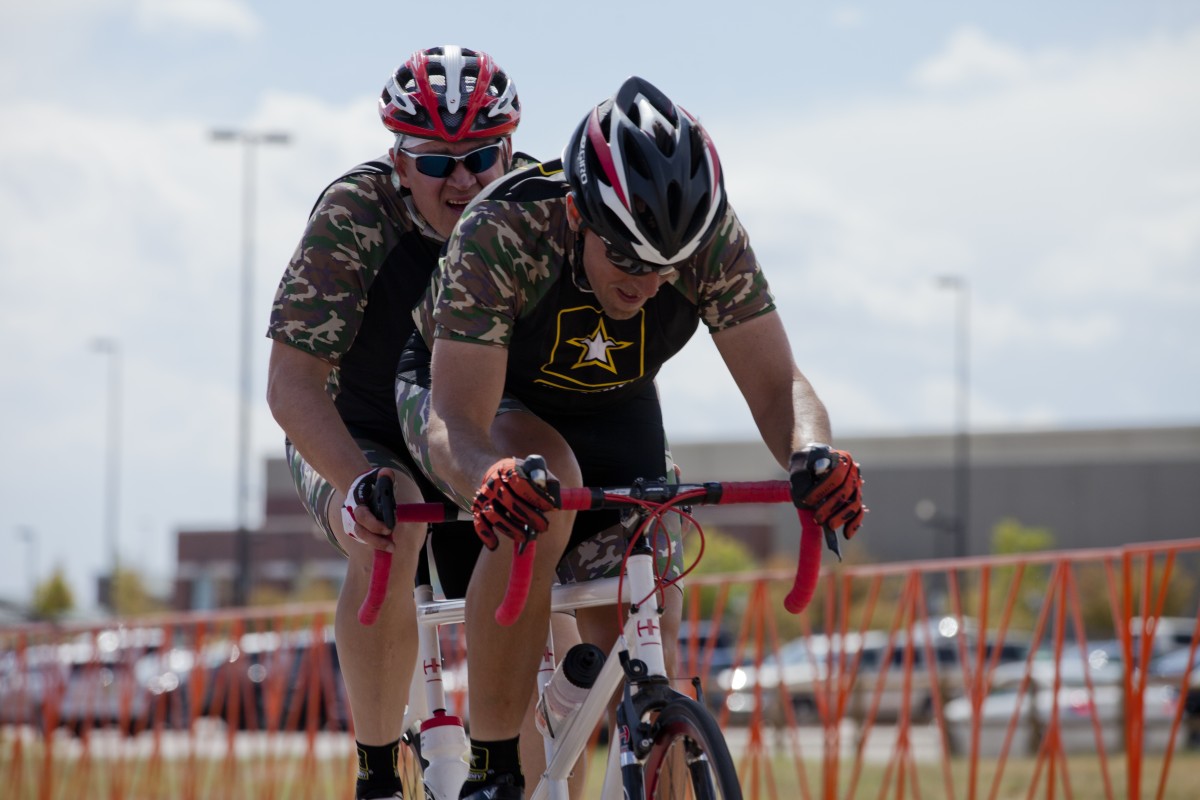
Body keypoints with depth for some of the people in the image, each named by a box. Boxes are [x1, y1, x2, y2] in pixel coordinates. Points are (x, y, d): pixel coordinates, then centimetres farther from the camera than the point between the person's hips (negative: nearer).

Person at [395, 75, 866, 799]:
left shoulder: (713, 240, -28)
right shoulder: (500, 234, -37)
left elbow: (778, 384, -27)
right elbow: (456, 427, -43)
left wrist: (813, 454, -50)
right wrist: (488, 479, -66)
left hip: (613, 411, 4)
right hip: (472, 389, -4)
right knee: (544, 487, -37)